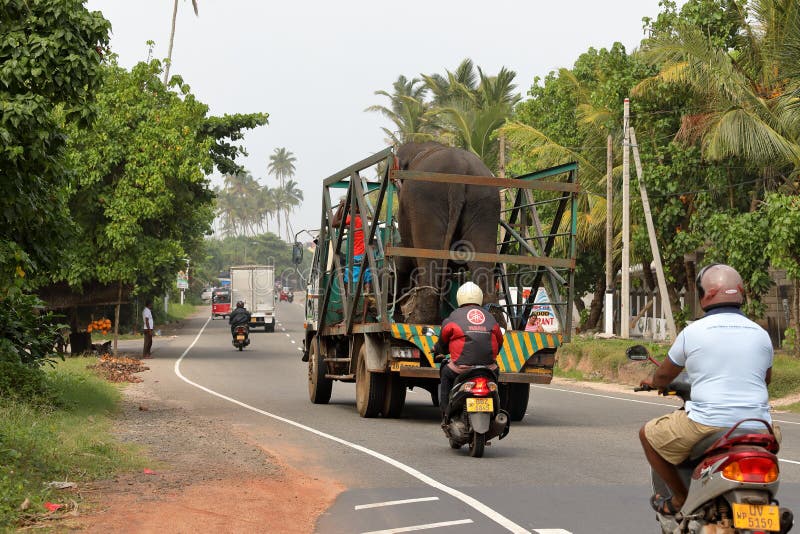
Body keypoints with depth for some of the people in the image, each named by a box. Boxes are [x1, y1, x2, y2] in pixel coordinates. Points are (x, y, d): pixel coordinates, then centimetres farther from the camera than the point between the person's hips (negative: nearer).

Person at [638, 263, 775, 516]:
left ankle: (679, 498, 14)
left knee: (649, 434, 18)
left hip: (707, 425, -4)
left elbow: (664, 375, 11)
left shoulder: (693, 332, -2)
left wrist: (653, 382, 35)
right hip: (757, 426, 4)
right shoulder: (761, 334, 8)